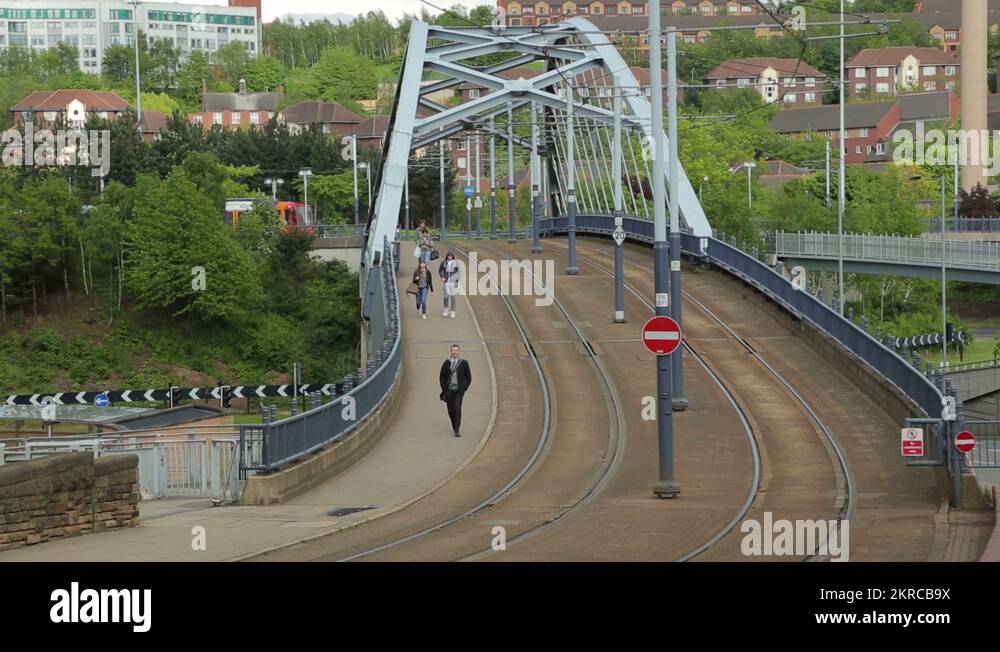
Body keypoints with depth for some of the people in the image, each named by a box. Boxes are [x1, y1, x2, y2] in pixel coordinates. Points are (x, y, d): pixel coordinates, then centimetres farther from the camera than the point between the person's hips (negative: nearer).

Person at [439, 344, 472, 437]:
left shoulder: (464, 363, 1)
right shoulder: (447, 363, 5)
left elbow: (469, 377, 7)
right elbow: (442, 377, 10)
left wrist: (464, 388, -2)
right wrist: (444, 390, 2)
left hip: (459, 390, -3)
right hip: (449, 390, 3)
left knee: (457, 408, -18)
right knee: (451, 410, 7)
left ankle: (457, 431, -19)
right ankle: (454, 426, 35)